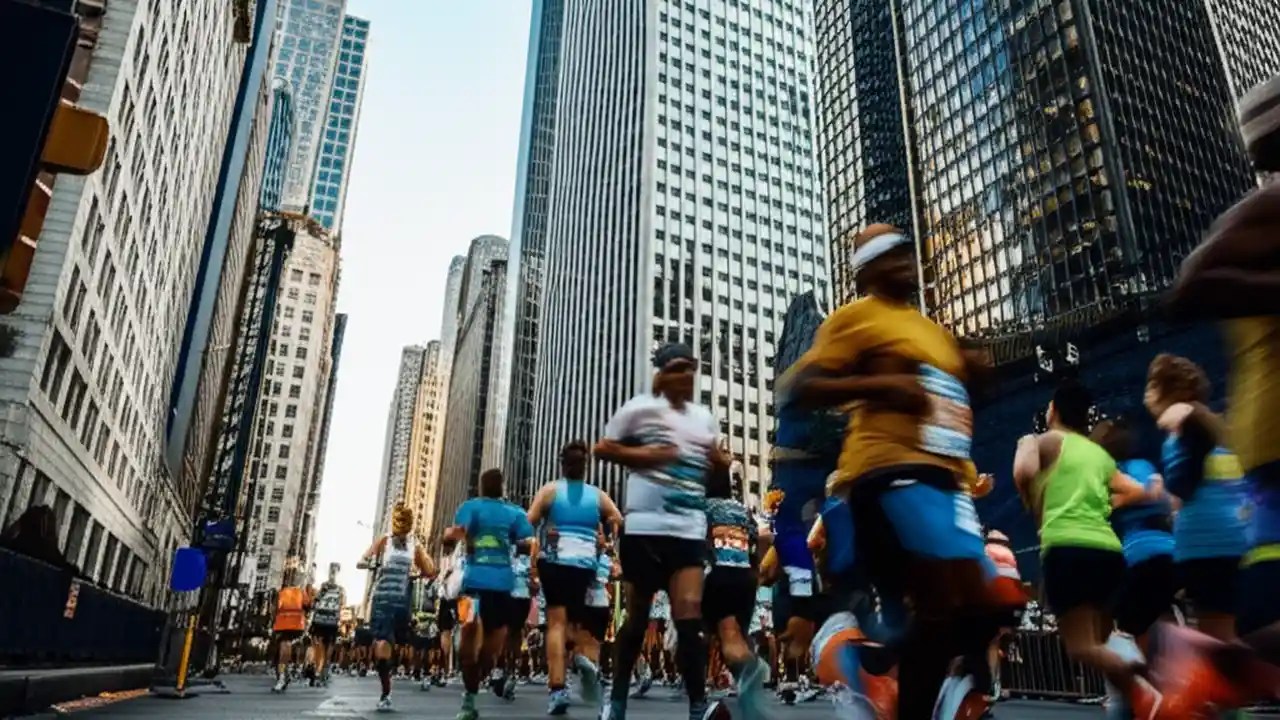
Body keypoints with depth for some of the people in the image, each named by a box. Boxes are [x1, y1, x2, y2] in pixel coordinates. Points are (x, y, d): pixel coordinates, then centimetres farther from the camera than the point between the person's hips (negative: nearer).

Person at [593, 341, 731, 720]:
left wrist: (721, 461, 4)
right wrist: (644, 454, -14)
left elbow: (714, 463, 28)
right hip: (645, 525, -3)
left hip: (690, 528, 4)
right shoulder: (640, 408, -1)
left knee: (690, 613, -8)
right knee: (637, 616, 7)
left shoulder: (704, 417, 15)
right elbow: (602, 448, -1)